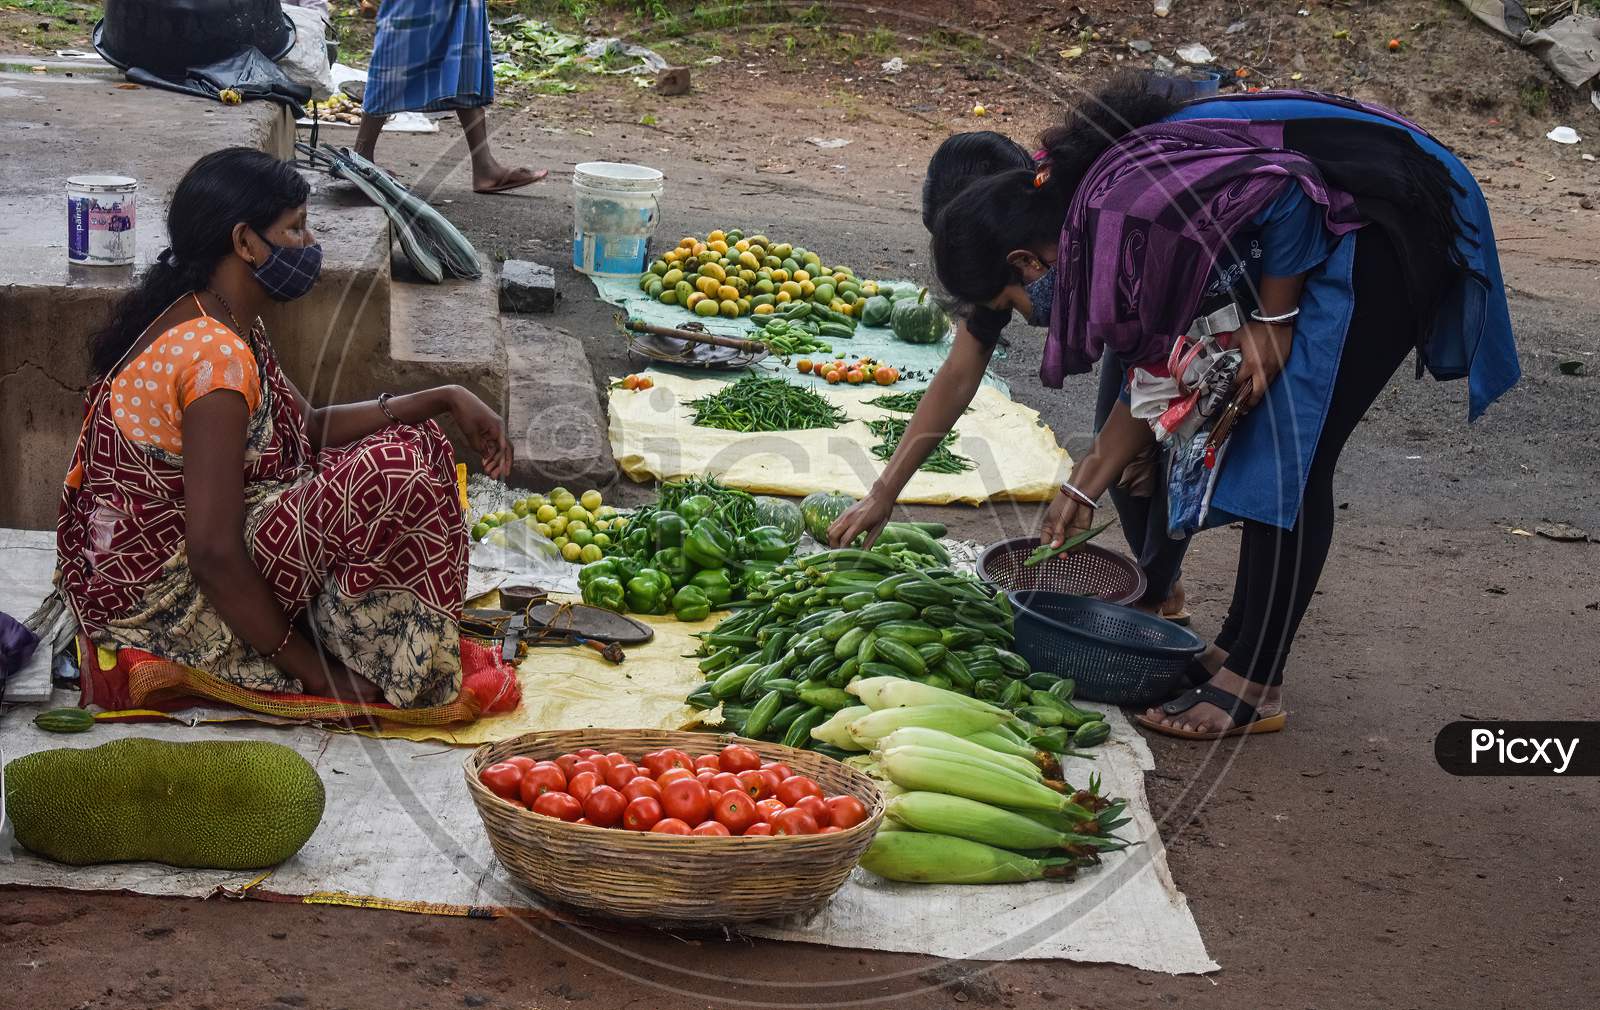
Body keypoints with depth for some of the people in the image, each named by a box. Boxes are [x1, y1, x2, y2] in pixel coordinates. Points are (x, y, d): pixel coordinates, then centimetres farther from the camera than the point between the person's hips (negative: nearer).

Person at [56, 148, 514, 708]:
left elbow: (310, 428, 14)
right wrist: (314, 671, -18)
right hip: (161, 599, -10)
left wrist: (444, 400, 3)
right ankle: (397, 674, -4)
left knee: (410, 439, 11)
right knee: (398, 475, -22)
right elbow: (215, 556, -28)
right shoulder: (216, 354, -26)